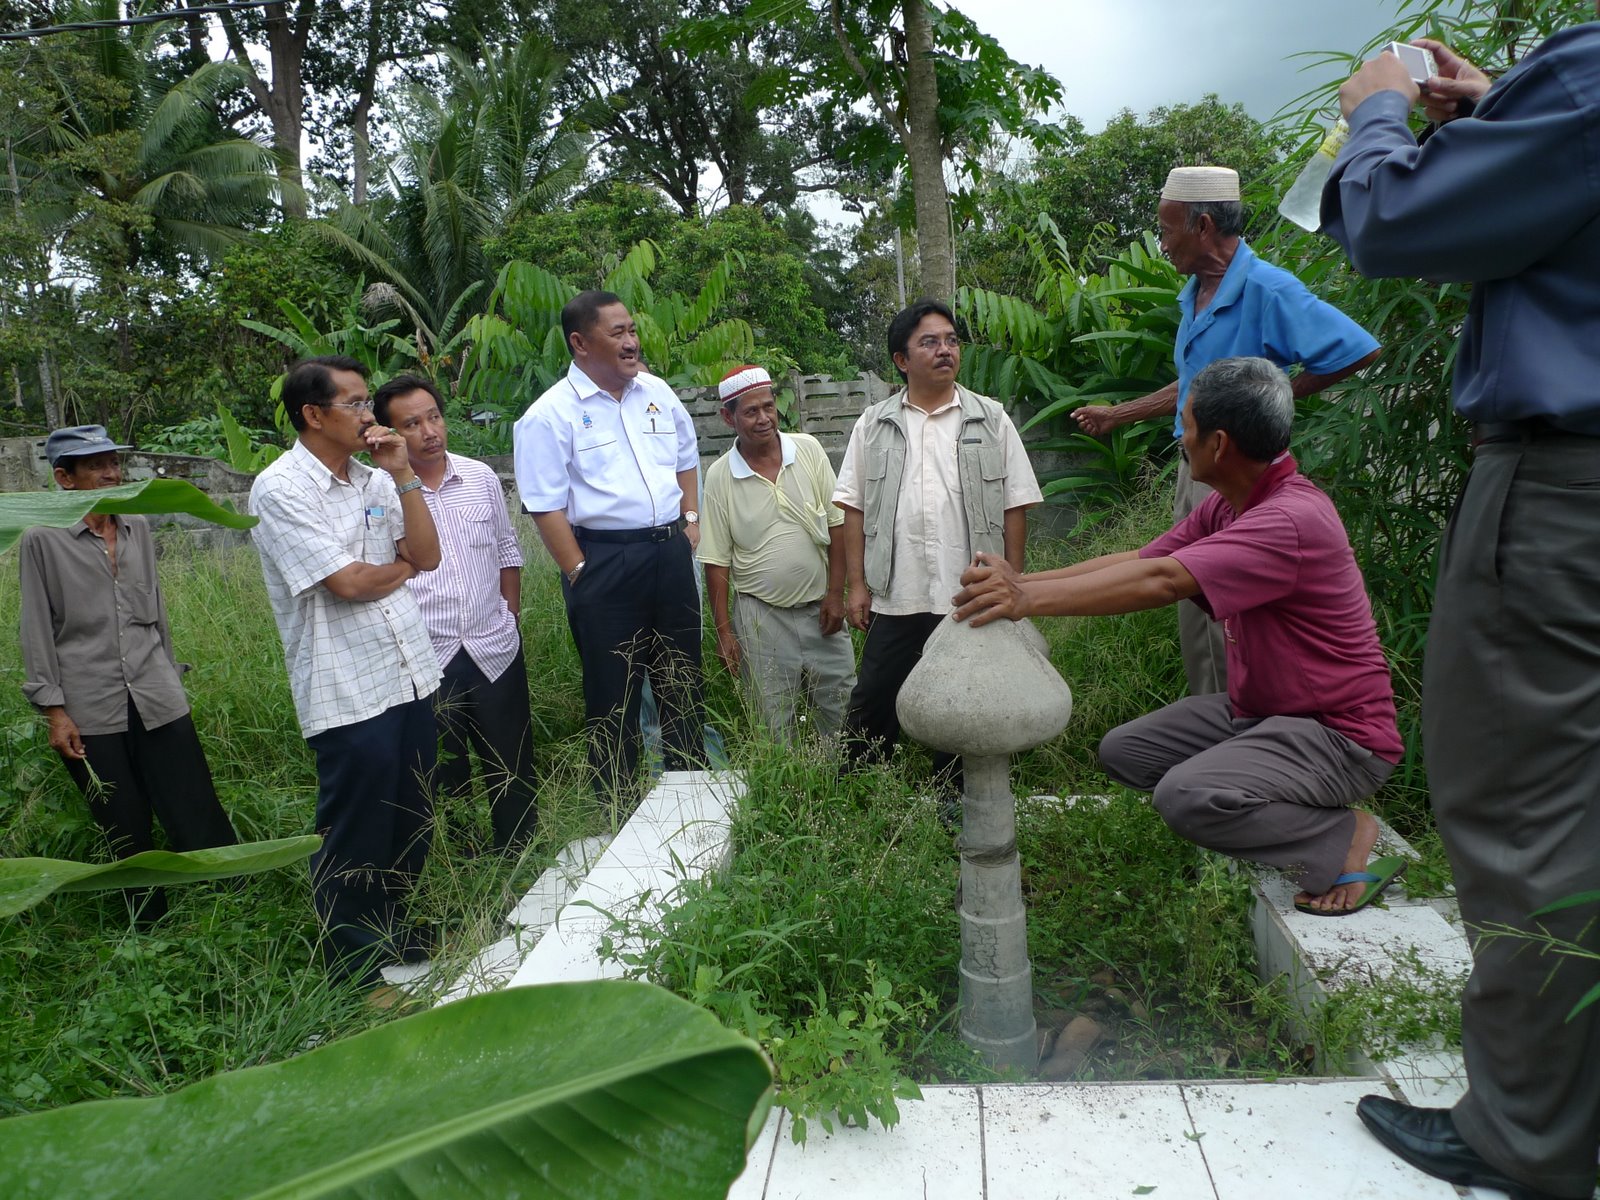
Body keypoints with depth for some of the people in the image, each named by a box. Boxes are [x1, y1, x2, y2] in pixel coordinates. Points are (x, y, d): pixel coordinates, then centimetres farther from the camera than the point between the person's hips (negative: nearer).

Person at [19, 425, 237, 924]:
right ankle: (151, 930, 18)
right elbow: (37, 630, -1)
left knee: (199, 817, 0)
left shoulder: (137, 528, 9)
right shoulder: (42, 540, -2)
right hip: (90, 712, -3)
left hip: (159, 700, 3)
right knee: (126, 833, 6)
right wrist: (54, 710, -5)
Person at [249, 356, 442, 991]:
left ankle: (394, 933, 39)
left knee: (411, 824, 18)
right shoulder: (280, 490, -12)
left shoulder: (374, 480, 10)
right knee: (354, 838, 6)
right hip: (348, 693, -7)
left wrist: (403, 473, -4)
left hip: (411, 675, 7)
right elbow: (347, 583, -18)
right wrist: (402, 567, 1)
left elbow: (428, 555, 2)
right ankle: (356, 971, 23)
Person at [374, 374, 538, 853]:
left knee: (512, 769, 15)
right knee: (441, 780, 11)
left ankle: (521, 853, 34)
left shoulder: (481, 477, 4)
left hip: (494, 651, 3)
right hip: (425, 661, -3)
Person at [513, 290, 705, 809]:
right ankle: (619, 806, 21)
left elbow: (686, 459, 21)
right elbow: (547, 508, -11)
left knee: (682, 678, 16)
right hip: (604, 560, -5)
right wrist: (581, 575, -13)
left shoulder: (657, 392, 8)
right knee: (614, 692, 6)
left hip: (670, 550, 6)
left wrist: (690, 522, 10)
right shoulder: (549, 415, -10)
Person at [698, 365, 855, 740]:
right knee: (775, 723, 7)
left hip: (820, 607, 2)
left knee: (844, 710, 9)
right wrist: (723, 630, -3)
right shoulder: (719, 477, -5)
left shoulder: (808, 450, -2)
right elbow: (716, 562, -1)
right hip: (761, 615, -1)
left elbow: (837, 525, 2)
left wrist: (835, 593, -3)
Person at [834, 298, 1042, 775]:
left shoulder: (991, 421, 6)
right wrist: (857, 585, 1)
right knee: (873, 705, 5)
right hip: (895, 599, 0)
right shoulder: (874, 425, 8)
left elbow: (1015, 508, 5)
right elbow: (854, 508, 6)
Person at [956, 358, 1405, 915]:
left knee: (1186, 796, -30)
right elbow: (1139, 558, 0)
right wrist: (1023, 582, -9)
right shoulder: (1228, 505, 4)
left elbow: (1162, 581, -36)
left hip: (1338, 730, -9)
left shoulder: (1292, 519, -27)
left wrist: (1031, 598, -38)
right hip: (1258, 710, 9)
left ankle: (1346, 837, -6)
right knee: (1123, 750, 5)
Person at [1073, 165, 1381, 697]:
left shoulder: (1268, 290, -16)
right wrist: (1117, 414, 25)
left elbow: (1359, 350, -18)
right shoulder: (1194, 293, 12)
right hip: (1194, 470, 9)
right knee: (1196, 614, 15)